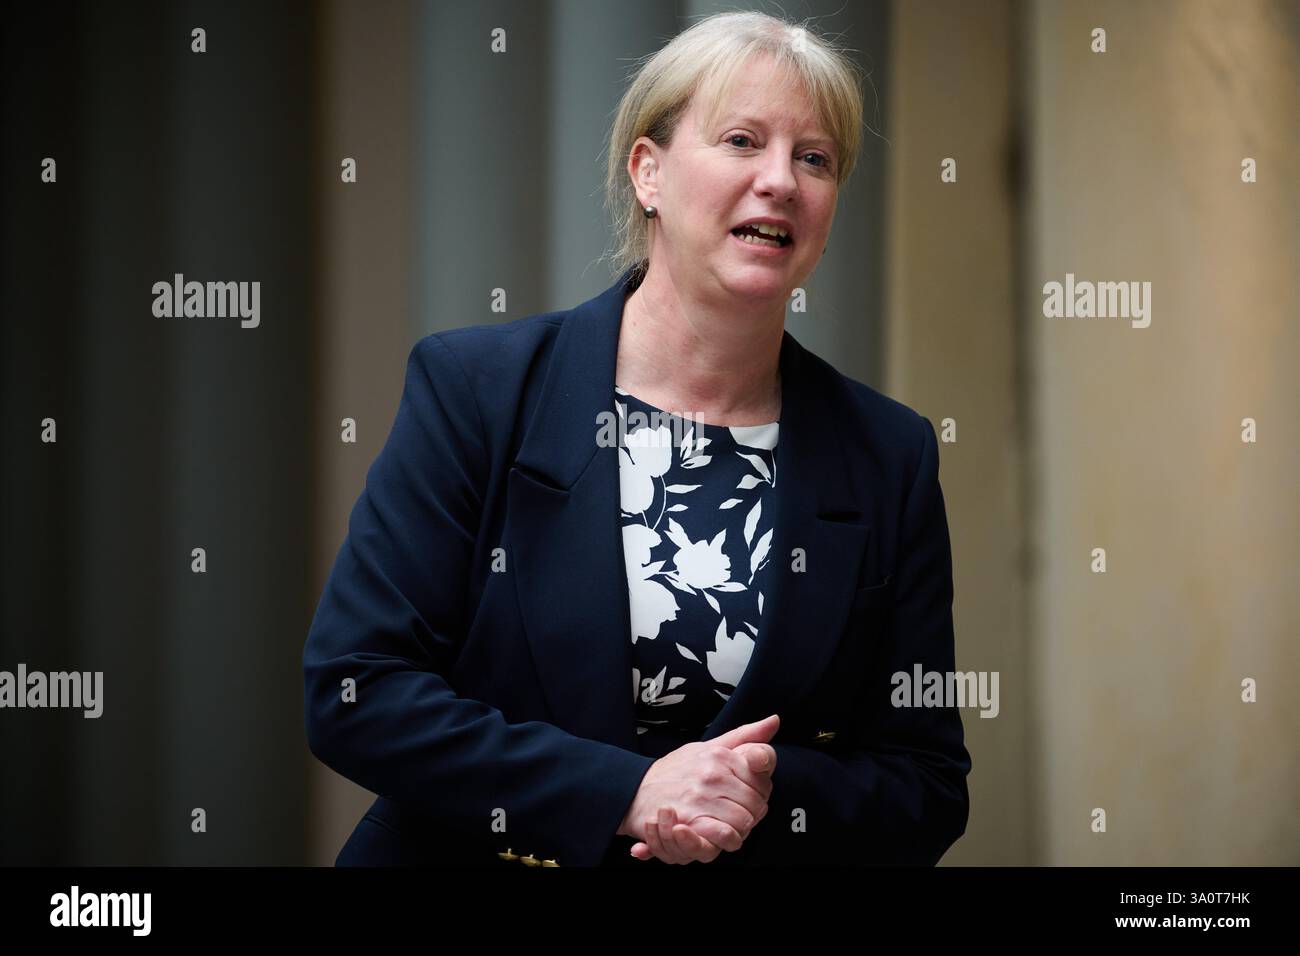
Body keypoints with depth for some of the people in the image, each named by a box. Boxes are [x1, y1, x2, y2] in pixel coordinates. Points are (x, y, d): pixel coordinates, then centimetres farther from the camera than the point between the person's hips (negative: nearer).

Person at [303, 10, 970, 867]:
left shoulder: (890, 458, 2)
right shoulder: (474, 388, -3)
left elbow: (930, 788, 5)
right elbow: (354, 688, -8)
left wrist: (768, 796, -14)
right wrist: (629, 791, -14)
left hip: (760, 849, 1)